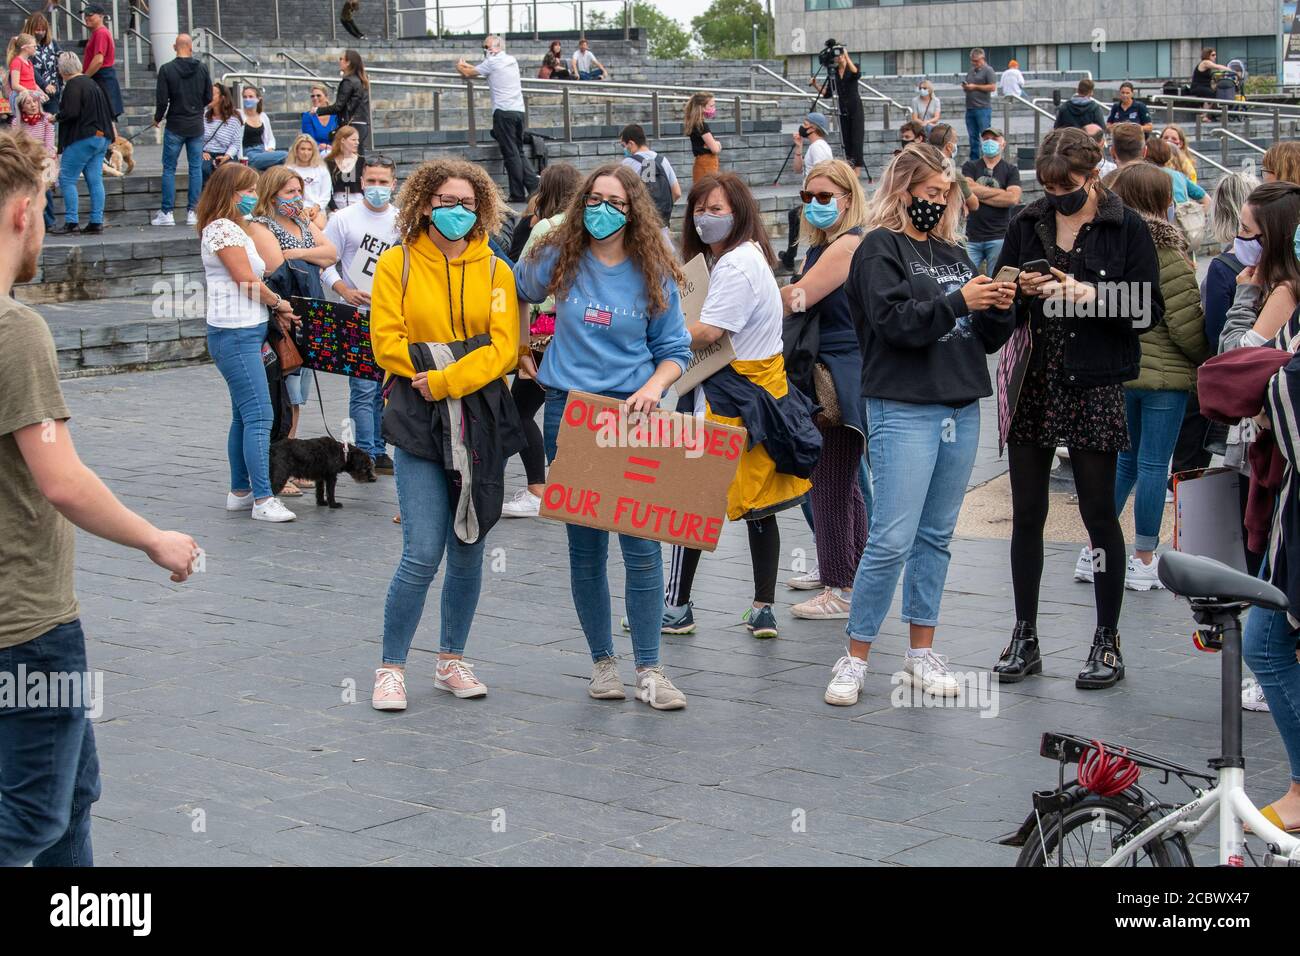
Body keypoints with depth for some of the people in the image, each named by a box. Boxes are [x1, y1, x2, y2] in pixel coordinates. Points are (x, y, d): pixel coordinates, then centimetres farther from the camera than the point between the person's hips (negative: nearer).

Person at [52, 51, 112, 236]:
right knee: (95, 180, 7)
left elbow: (71, 113, -21)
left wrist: (56, 116, -4)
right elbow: (108, 111, 20)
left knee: (67, 179, -3)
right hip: (101, 137, 9)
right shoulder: (92, 83, 15)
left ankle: (71, 222, -7)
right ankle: (96, 222, 5)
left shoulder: (73, 86, -13)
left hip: (82, 138, -9)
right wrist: (111, 129, 28)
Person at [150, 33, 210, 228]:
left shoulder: (166, 69, -9)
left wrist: (157, 118, 8)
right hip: (196, 125, 2)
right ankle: (192, 212, 5)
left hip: (175, 126, -2)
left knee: (169, 169, 5)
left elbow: (161, 99, -10)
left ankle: (167, 212, 3)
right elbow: (209, 97, 4)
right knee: (196, 168, 7)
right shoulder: (202, 69, -1)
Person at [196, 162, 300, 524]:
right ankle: (263, 499, -12)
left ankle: (239, 492, 19)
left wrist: (275, 311, 6)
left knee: (244, 415, 13)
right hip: (235, 334, -10)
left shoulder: (237, 228, 19)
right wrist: (279, 302, 0)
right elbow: (248, 281, -15)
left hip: (248, 331, 10)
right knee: (259, 415, -12)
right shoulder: (223, 229, -12)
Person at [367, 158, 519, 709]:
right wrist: (432, 379, -13)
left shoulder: (494, 270, 5)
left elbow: (503, 347, -5)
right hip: (419, 422, -3)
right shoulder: (397, 263, 2)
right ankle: (391, 668, 5)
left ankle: (451, 662, 24)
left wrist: (446, 382, -15)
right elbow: (387, 342, -5)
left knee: (468, 553, 9)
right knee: (422, 554, -9)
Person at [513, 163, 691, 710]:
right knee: (585, 546, 6)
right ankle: (602, 663, 18)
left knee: (642, 544, -7)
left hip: (631, 417, -1)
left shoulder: (654, 275, 2)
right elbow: (513, 296, 21)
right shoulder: (559, 259, 3)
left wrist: (653, 387, -11)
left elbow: (675, 351, 4)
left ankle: (649, 672, 0)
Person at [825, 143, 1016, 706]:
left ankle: (921, 654, 19)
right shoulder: (880, 250, -2)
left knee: (936, 536, 11)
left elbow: (984, 338, 17)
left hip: (962, 410, 7)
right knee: (892, 540, -10)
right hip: (905, 410, -7)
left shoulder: (953, 252, 17)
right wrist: (958, 301, -19)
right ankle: (855, 659, -1)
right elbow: (894, 322, -16)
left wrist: (998, 309, -3)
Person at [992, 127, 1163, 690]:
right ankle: (1024, 638, 17)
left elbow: (1149, 311, -6)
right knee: (1027, 514, 6)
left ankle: (1108, 642, 13)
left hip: (1095, 389, -4)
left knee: (1099, 513, 2)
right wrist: (1020, 290, -8)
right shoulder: (1028, 225, 9)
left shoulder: (1127, 229, -2)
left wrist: (1093, 297, -19)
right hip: (1032, 386, 4)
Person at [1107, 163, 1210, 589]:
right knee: (1153, 464, 2)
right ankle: (1144, 561, 9)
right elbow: (1186, 321, -14)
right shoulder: (1167, 252, -16)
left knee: (1124, 459, 17)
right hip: (1165, 372, -6)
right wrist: (1207, 360, 2)